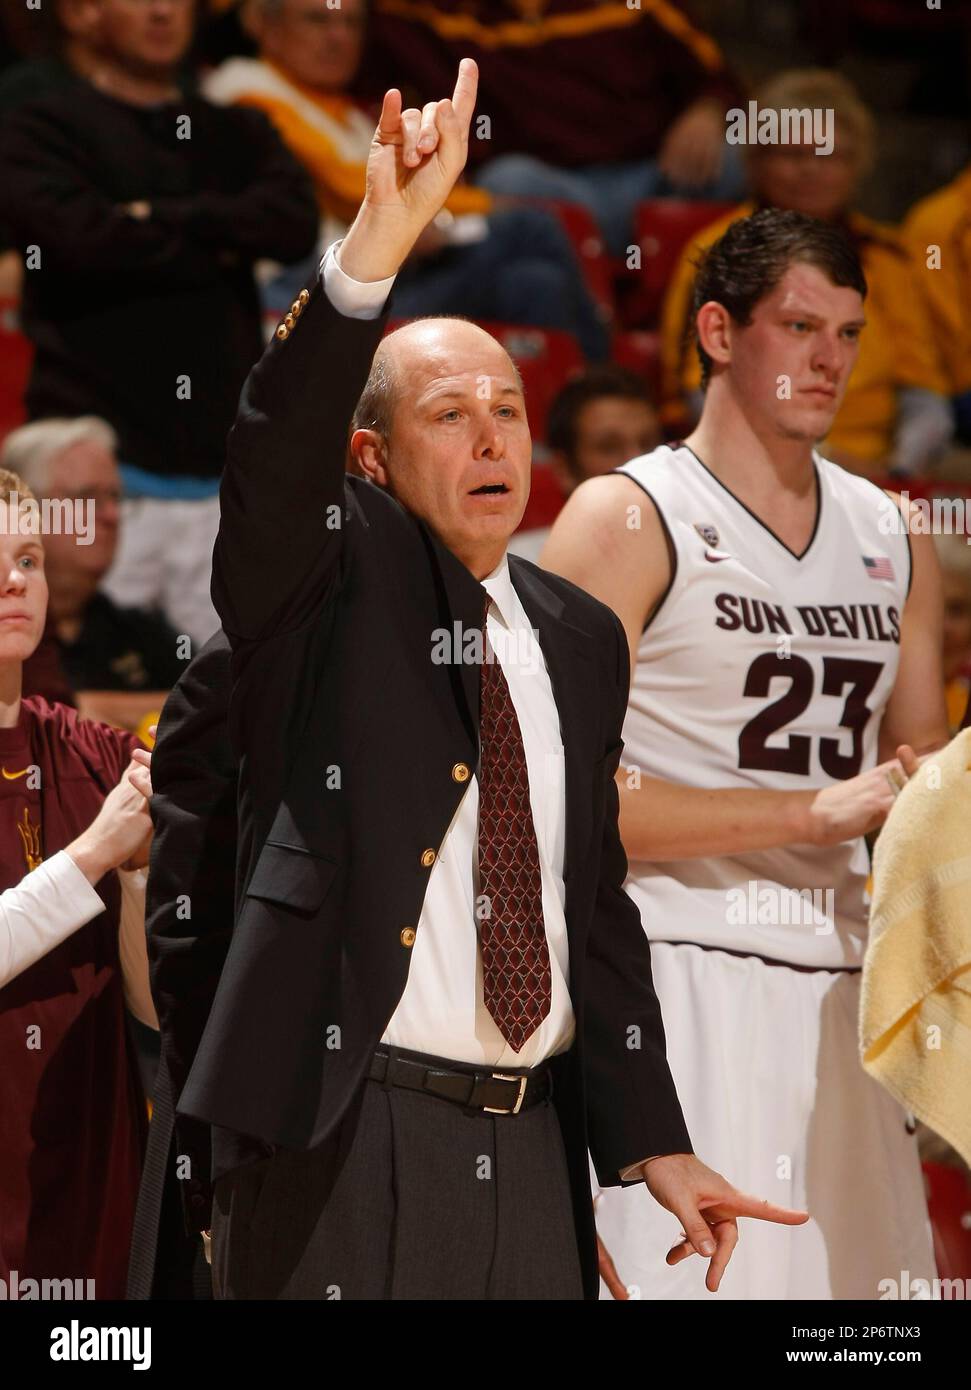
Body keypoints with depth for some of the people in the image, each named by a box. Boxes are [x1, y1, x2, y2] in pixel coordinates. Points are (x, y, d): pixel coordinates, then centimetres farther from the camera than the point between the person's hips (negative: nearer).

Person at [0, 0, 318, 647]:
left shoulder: (236, 136, 19)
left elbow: (295, 221, 0)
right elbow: (81, 236, -13)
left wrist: (164, 218, -9)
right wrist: (219, 243, -1)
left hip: (225, 466, 4)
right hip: (107, 467, -4)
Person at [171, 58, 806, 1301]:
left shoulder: (581, 639, 15)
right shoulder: (325, 579, 1)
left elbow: (595, 897, 16)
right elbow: (279, 443, -20)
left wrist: (651, 1142, 12)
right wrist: (378, 244, -35)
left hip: (532, 1148, 5)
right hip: (337, 1141, -5)